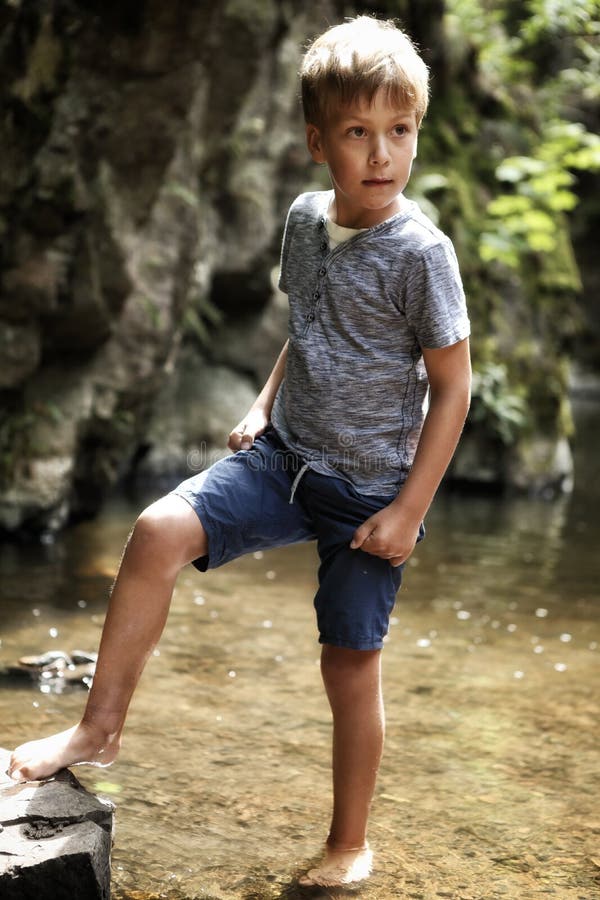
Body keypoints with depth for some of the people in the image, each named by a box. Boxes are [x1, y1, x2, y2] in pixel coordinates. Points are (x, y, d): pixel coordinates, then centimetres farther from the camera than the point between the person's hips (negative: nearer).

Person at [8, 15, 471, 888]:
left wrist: (409, 509, -13)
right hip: (284, 457, 5)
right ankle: (100, 727, 0)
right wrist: (263, 405, 6)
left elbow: (452, 387, -11)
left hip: (371, 491, -5)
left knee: (351, 661, 4)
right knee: (159, 531, -15)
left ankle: (350, 846, 25)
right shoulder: (305, 219, 2)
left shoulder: (420, 251, -15)